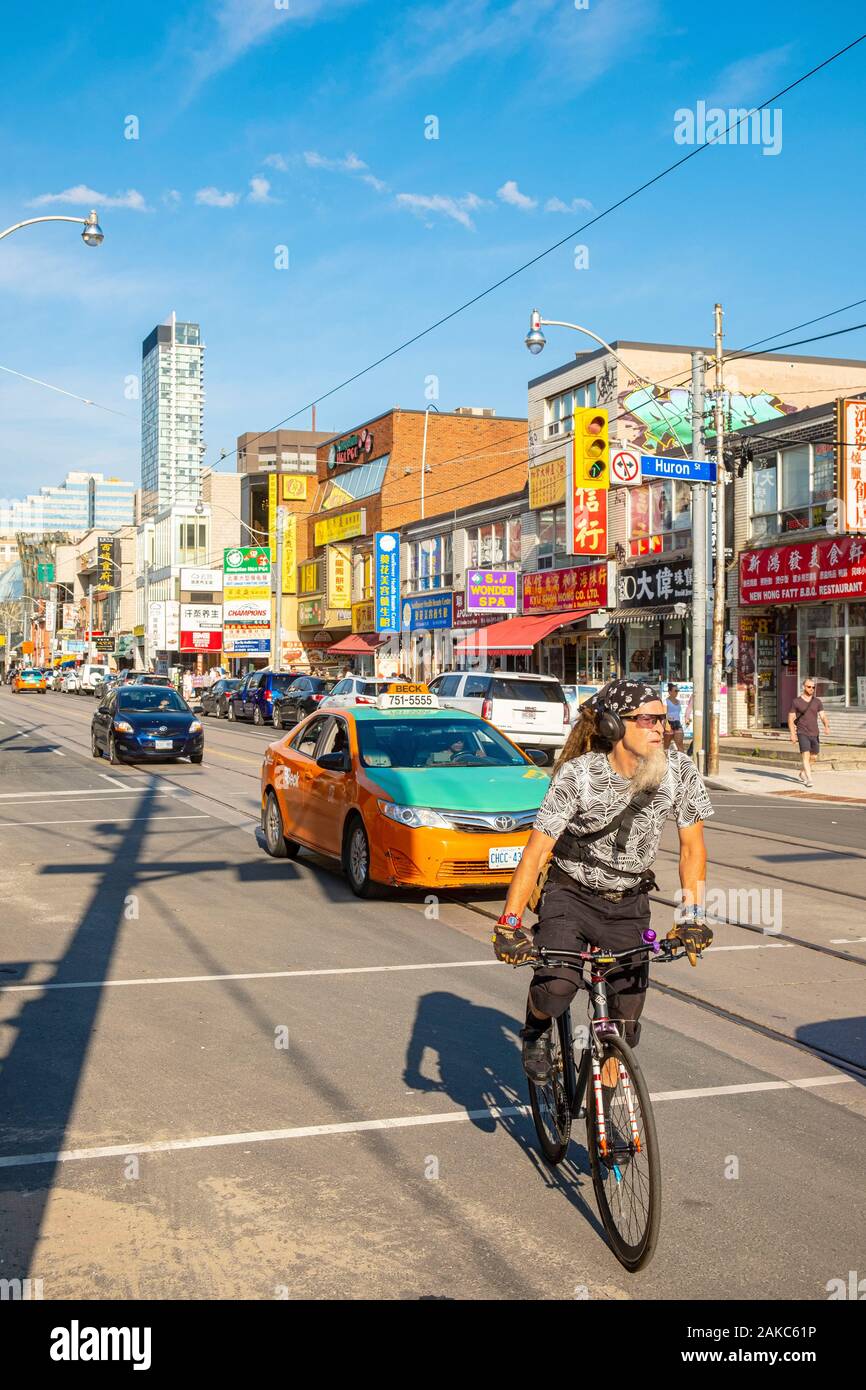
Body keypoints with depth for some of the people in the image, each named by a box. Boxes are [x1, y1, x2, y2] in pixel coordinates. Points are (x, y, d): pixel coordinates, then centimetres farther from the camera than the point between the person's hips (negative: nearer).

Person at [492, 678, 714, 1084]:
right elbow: (536, 852, -22)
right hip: (571, 895, -3)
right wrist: (509, 924, -29)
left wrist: (691, 915, -14)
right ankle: (537, 1029, 8)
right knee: (556, 986, -27)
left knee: (625, 1022, 0)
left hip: (629, 904, 3)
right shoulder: (577, 775, -22)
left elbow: (691, 847, -4)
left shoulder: (679, 771, -14)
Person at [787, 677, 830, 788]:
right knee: (806, 756, -16)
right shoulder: (796, 702, -3)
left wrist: (826, 726, -23)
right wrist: (792, 734, -11)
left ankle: (801, 772, 38)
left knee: (813, 756, 15)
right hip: (802, 733, -4)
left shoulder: (817, 702, 6)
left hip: (814, 733, 4)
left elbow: (822, 716, -2)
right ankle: (809, 779, -19)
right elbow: (790, 718, -2)